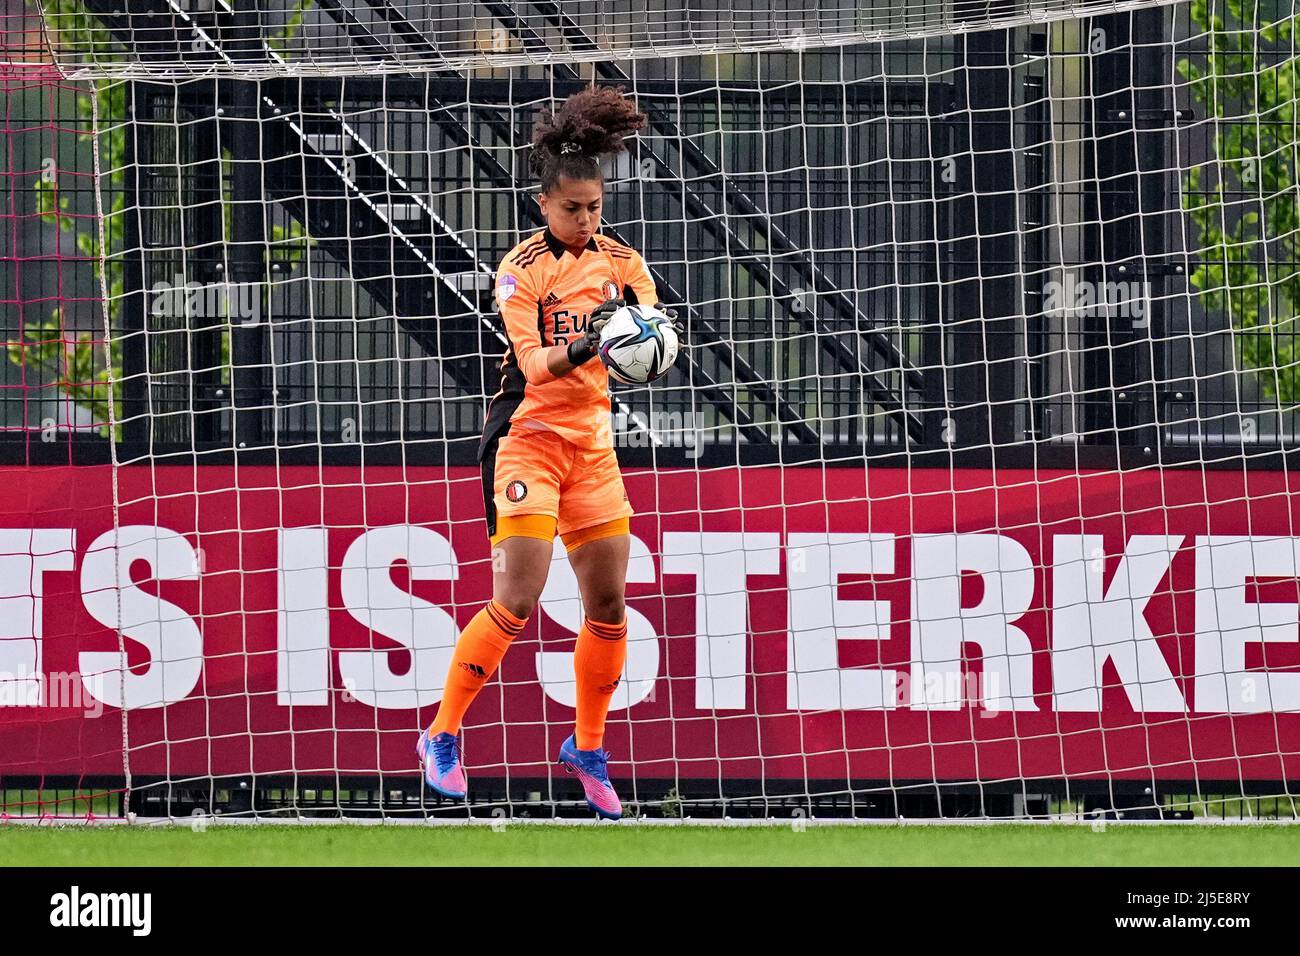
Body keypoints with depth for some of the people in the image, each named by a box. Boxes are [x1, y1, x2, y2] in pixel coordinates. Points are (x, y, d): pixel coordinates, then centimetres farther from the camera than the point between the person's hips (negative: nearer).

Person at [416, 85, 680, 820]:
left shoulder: (621, 263, 4)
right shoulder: (523, 270, -11)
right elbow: (532, 362, -21)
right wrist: (576, 352, -42)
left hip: (593, 441, 5)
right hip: (528, 434, -5)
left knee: (609, 602, 5)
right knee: (517, 602, -13)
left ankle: (589, 746, 21)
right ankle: (443, 736, -1)